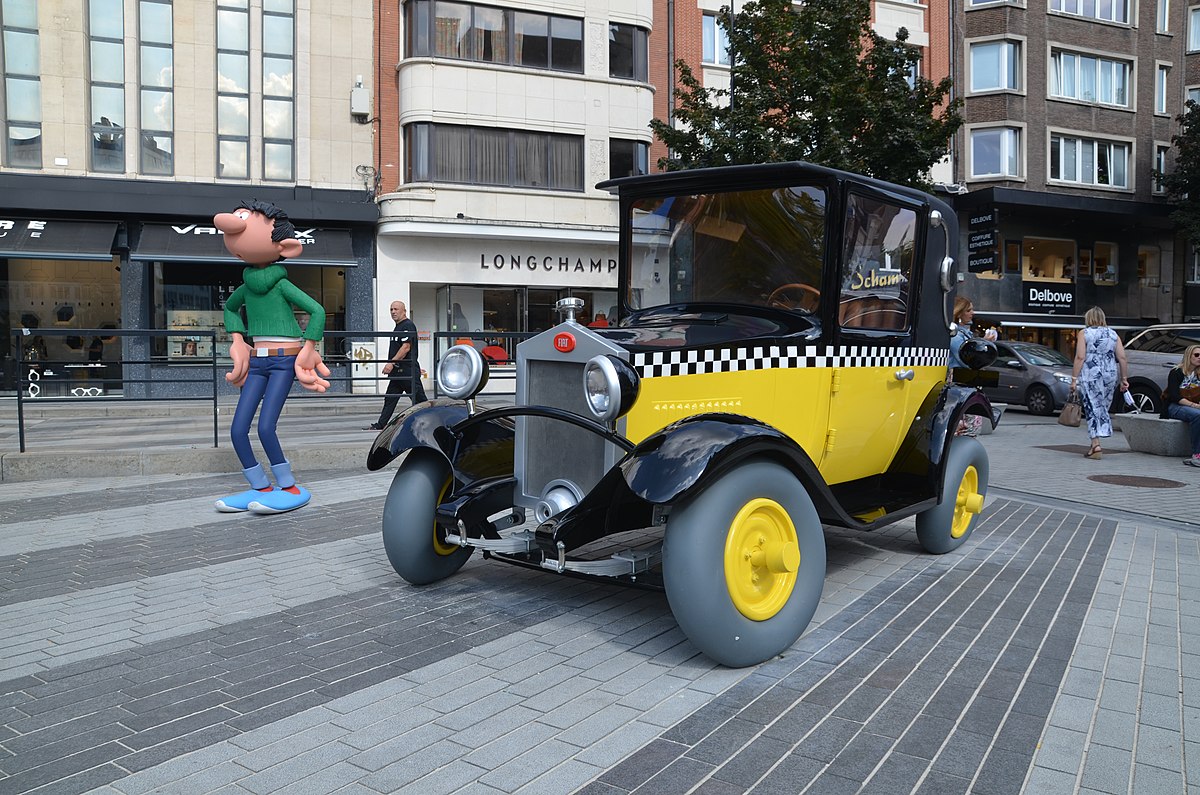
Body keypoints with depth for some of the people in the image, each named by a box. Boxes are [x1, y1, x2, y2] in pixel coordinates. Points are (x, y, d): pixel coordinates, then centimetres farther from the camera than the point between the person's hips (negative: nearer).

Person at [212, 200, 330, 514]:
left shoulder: (281, 284, -8)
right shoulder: (247, 284, 9)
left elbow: (317, 311, -11)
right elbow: (230, 307, 30)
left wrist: (307, 351, -10)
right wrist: (238, 340, 18)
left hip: (283, 359, -7)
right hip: (257, 361, 7)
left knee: (265, 427, -16)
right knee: (237, 429, -2)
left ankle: (291, 489, -3)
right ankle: (260, 488, 9)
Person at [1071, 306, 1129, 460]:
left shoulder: (1084, 334, -2)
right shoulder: (1113, 334, 12)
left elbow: (1080, 358, -10)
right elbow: (1122, 358, 6)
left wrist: (1074, 378, -8)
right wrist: (1124, 378, 10)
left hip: (1090, 377, -4)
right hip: (1110, 377, 4)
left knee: (1093, 409, -4)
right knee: (1102, 408, 13)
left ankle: (1096, 445, -13)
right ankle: (1095, 445, 17)